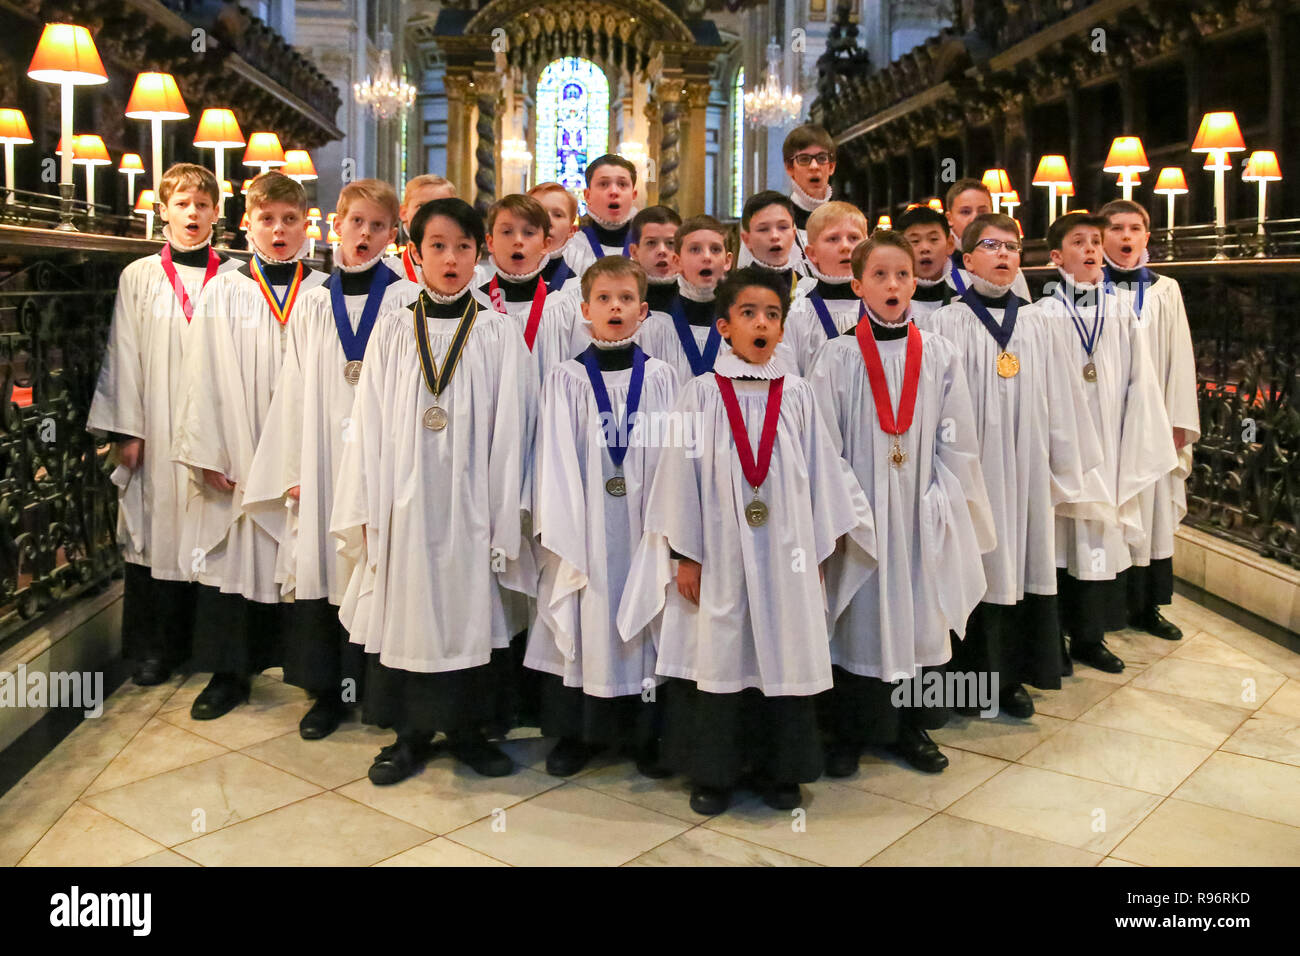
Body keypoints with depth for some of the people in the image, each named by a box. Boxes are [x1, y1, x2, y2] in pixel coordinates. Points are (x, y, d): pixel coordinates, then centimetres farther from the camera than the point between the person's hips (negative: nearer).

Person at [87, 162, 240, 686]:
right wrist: (126, 430, -1)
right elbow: (124, 356, 5)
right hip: (158, 428, 1)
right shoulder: (139, 277, 6)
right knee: (157, 531, 3)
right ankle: (154, 648, 15)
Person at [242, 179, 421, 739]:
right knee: (323, 565, 5)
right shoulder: (313, 303, 10)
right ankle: (330, 690, 18)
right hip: (324, 458, 3)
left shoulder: (407, 300, 0)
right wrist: (294, 470, 5)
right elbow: (296, 390, 10)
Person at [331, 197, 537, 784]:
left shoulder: (499, 333, 1)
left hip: (470, 503, -1)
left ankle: (465, 729, 24)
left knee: (470, 612, 6)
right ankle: (409, 733, 24)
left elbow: (509, 429, 0)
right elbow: (370, 425, 5)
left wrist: (503, 517, -5)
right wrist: (366, 511, 0)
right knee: (404, 612, 7)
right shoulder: (393, 330, 5)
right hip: (404, 501, 1)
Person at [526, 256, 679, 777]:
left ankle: (646, 733, 22)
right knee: (585, 628, 5)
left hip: (644, 526, 1)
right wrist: (560, 533, -9)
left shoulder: (662, 378, 4)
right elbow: (556, 461, -1)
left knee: (645, 623, 7)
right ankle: (577, 732, 22)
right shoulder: (566, 380, 2)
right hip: (586, 527, 0)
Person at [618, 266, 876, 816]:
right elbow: (681, 472, -1)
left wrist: (816, 550, 7)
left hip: (785, 551, 2)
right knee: (720, 655, 4)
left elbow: (819, 472, 9)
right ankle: (713, 774, 19)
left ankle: (780, 771, 23)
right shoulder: (701, 393, 0)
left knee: (785, 654, 6)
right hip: (720, 550, -2)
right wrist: (685, 554, -3)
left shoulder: (796, 394, 5)